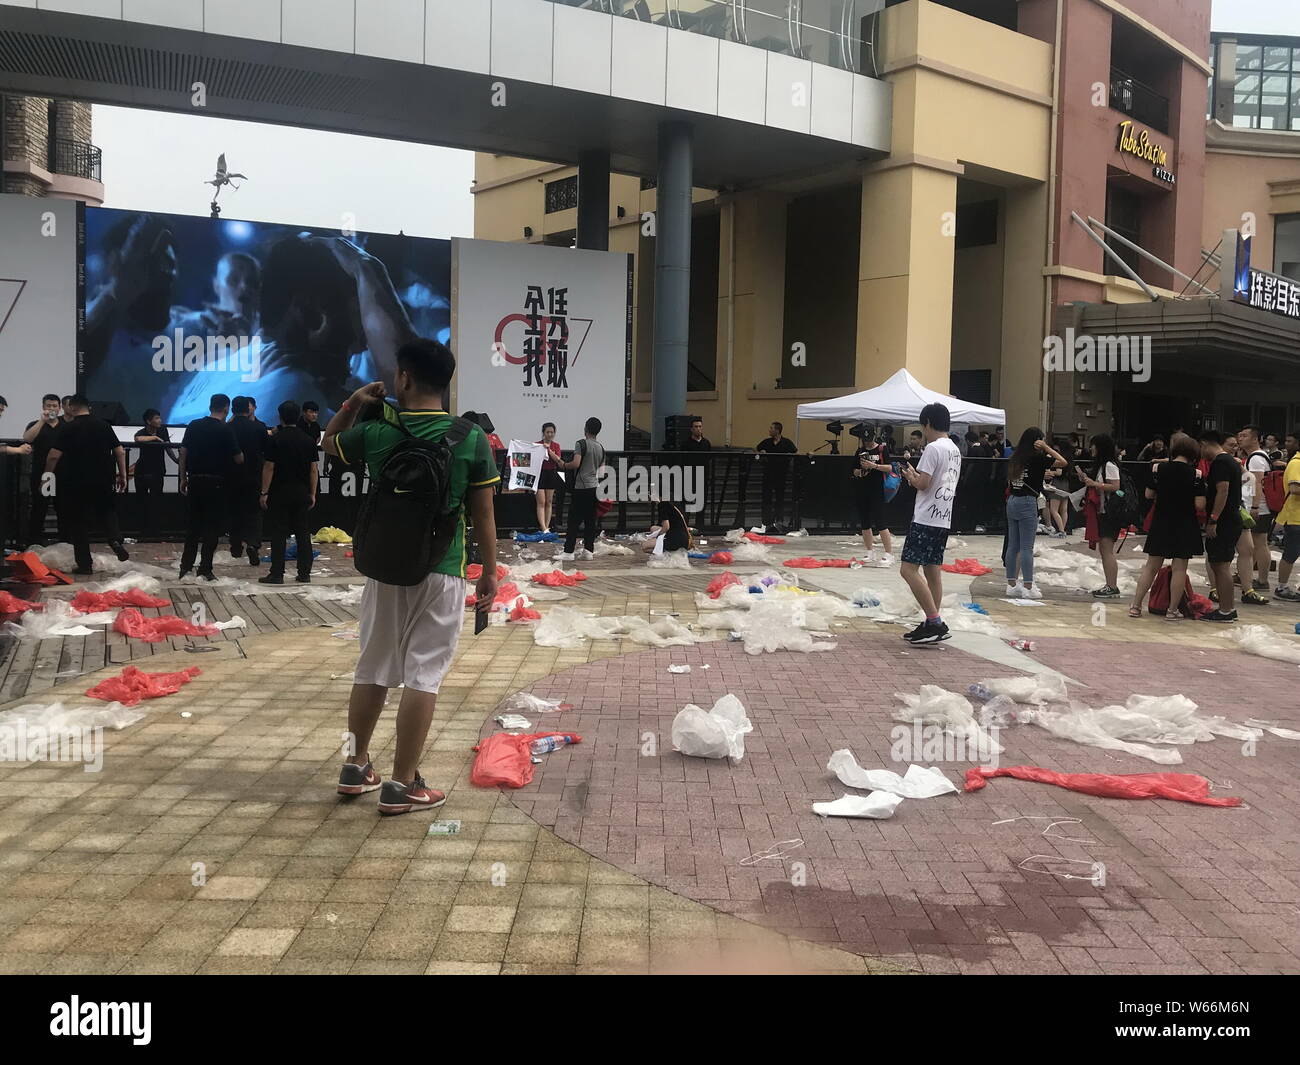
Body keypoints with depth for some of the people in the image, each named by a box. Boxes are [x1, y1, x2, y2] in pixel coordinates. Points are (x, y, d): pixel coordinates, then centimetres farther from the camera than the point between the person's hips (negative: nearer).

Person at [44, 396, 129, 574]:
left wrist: (47, 474, 3)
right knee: (108, 511, 20)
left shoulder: (68, 429, -8)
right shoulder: (104, 426, 3)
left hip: (76, 482, -3)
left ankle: (84, 564, 9)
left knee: (78, 522, 6)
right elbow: (120, 452, 2)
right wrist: (122, 475, 10)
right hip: (103, 481, 3)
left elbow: (54, 456, -12)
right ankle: (115, 539, -9)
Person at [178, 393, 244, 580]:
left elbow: (183, 453, 7)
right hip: (216, 482, -5)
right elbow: (238, 459, -6)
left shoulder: (194, 425, 5)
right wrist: (242, 455, 17)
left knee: (193, 523, 13)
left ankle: (186, 566, 15)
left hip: (195, 480, 5)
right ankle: (205, 569, 0)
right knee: (212, 526, 1)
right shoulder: (226, 430, -9)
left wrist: (183, 478, 14)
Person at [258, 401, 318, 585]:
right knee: (303, 533, 8)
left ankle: (277, 574, 0)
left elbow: (269, 468, -10)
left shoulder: (275, 440, -8)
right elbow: (313, 469, 5)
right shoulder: (308, 440, 4)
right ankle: (305, 573, 9)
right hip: (302, 492, 4)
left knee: (278, 533, 0)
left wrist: (264, 493, -5)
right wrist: (312, 494, 11)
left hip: (280, 492, -4)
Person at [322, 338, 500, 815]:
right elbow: (483, 516, -3)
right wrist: (489, 573, 5)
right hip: (441, 573, -2)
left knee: (373, 669, 16)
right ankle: (402, 784, 6)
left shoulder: (375, 432, -4)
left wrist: (354, 402, 16)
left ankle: (357, 766, 29)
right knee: (423, 675, 2)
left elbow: (329, 443, 19)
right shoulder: (471, 439, -8)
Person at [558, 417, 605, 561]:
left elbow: (576, 463, -20)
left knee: (574, 520, -4)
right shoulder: (601, 447, 11)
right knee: (590, 520, 8)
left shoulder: (581, 444, -10)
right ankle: (588, 550, 9)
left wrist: (564, 465, -3)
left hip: (580, 487, -6)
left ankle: (568, 552, -5)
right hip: (594, 487, 6)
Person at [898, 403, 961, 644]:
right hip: (944, 520, 9)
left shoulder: (933, 448, -13)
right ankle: (932, 625, 13)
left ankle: (935, 622, -14)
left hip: (926, 519, -9)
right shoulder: (955, 450, 15)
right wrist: (916, 476, 20)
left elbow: (923, 484, -17)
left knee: (909, 570, -10)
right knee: (933, 571, 11)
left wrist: (911, 476, 2)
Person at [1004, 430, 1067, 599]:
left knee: (1013, 546, 10)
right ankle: (1027, 587, 0)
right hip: (1027, 503, -7)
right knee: (1027, 547, -3)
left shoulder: (1015, 459, 8)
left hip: (1012, 502, 7)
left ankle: (1011, 585, 14)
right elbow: (1062, 462, -11)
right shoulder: (1036, 458, -10)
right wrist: (1046, 448, -5)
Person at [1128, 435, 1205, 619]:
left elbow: (1148, 495, 3)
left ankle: (1136, 606, 10)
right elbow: (1200, 505, -13)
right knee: (1179, 568, 5)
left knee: (1151, 566, 10)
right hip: (1185, 526, -3)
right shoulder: (1195, 473, -10)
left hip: (1161, 523, 3)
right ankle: (1172, 610, 8)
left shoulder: (1159, 468, -3)